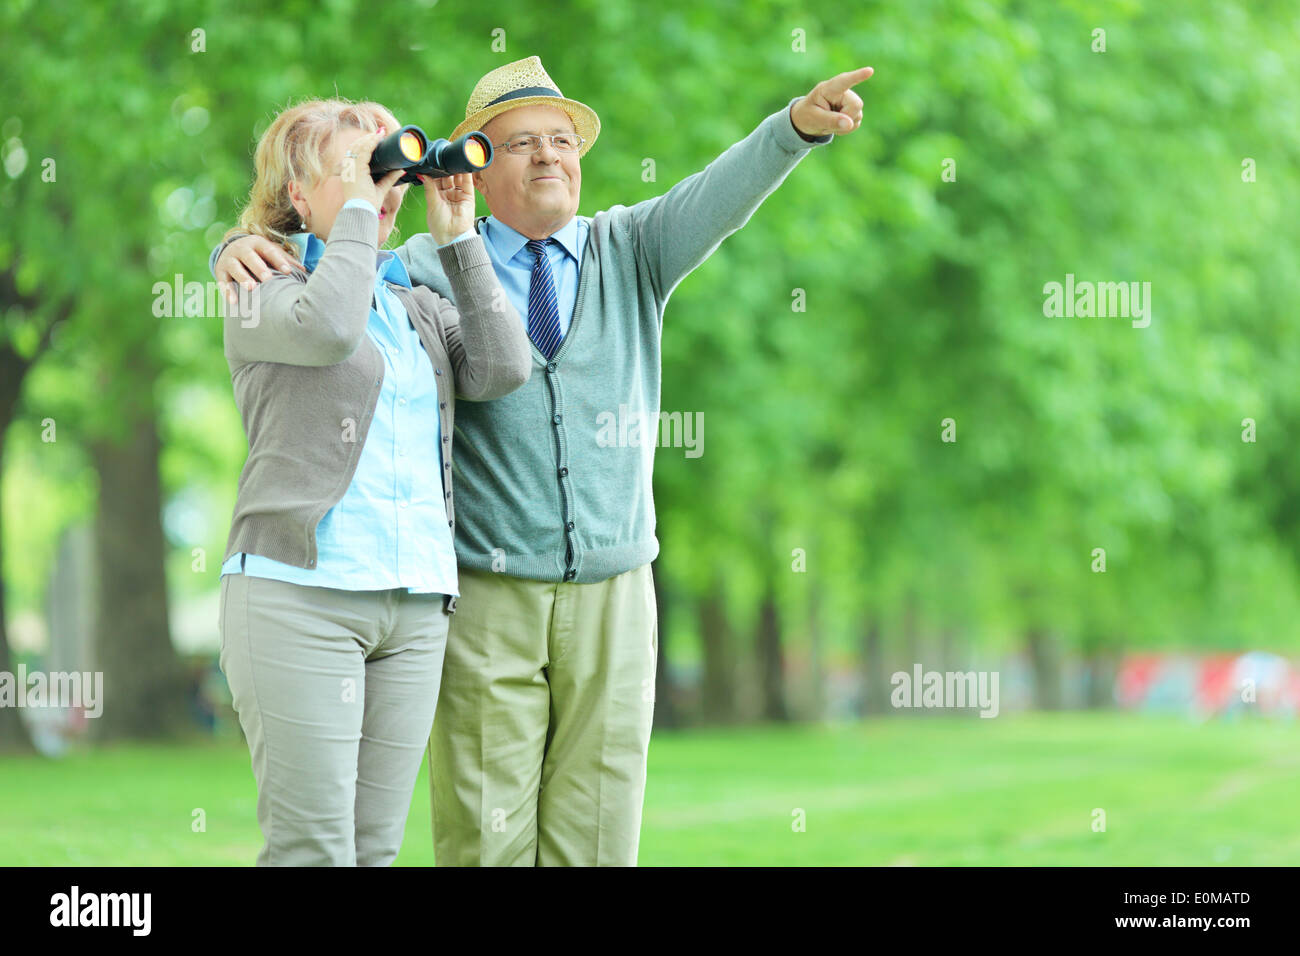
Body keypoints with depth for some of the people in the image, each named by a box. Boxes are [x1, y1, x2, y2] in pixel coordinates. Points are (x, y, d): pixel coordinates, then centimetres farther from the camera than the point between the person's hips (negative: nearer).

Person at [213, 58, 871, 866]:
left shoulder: (632, 253, 7)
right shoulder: (433, 271, 2)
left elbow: (717, 199, -10)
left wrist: (801, 123, -29)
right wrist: (246, 249, -28)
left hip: (612, 602, 2)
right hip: (485, 602, -2)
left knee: (596, 838, 3)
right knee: (485, 838, -3)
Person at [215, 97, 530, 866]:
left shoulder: (418, 306, 20)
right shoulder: (265, 289, 3)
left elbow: (502, 370, 3)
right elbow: (328, 328, -19)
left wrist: (458, 239, 6)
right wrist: (355, 208, -7)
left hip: (415, 604, 6)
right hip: (301, 592, -6)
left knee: (376, 846, 4)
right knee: (313, 850, -11)